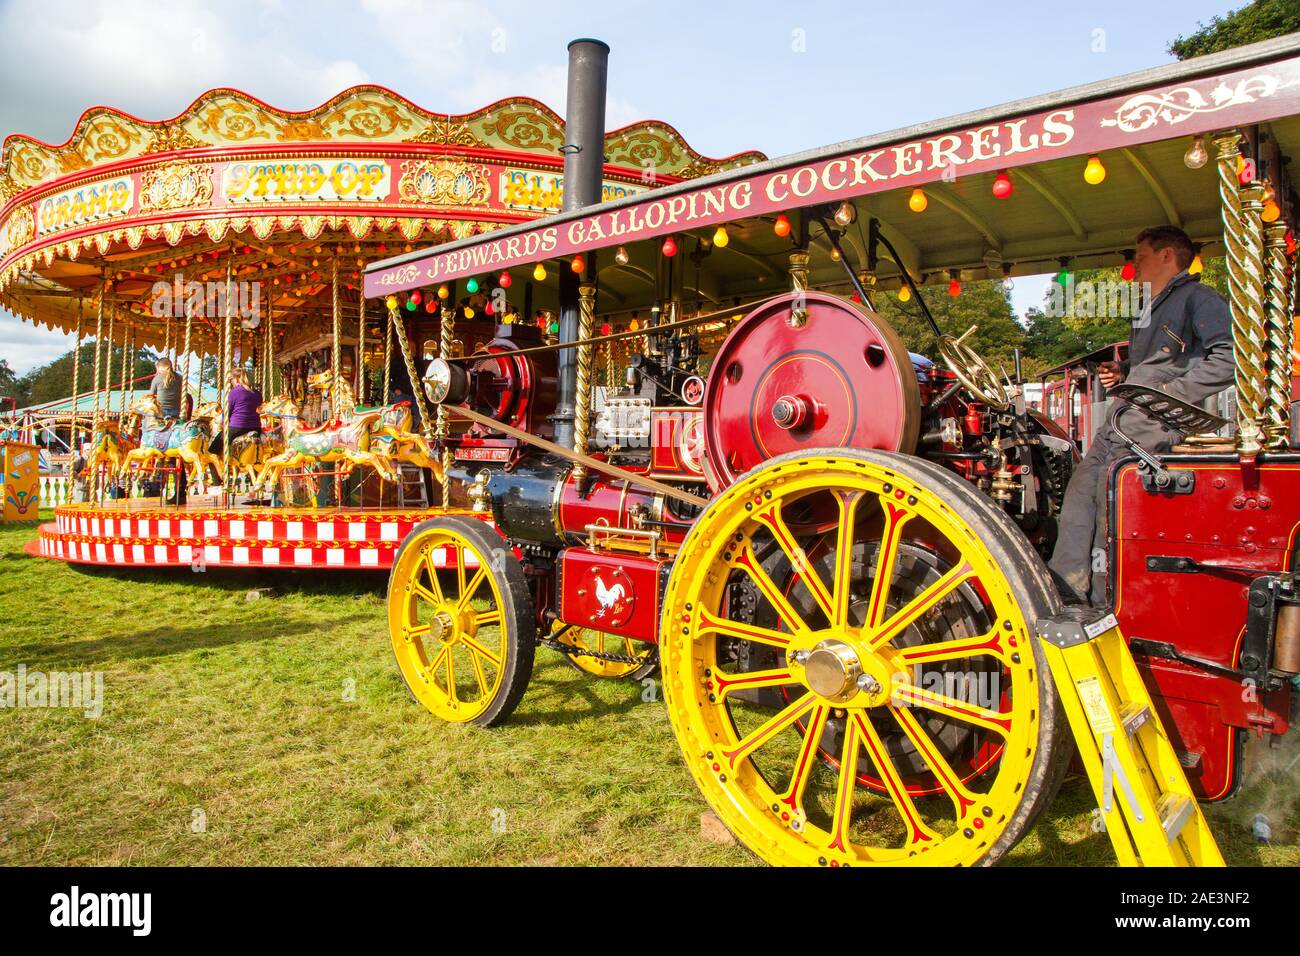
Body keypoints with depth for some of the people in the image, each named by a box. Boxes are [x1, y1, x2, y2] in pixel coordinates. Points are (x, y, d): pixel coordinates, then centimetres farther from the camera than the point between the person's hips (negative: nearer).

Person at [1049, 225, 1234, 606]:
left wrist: (1172, 391, -20)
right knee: (1080, 491, 0)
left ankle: (1102, 601, -11)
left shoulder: (1198, 298, -3)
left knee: (1110, 494, -17)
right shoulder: (1151, 308, 28)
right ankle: (1066, 587, 2)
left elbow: (1228, 355, -17)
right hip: (1122, 417, 10)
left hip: (1153, 420, -10)